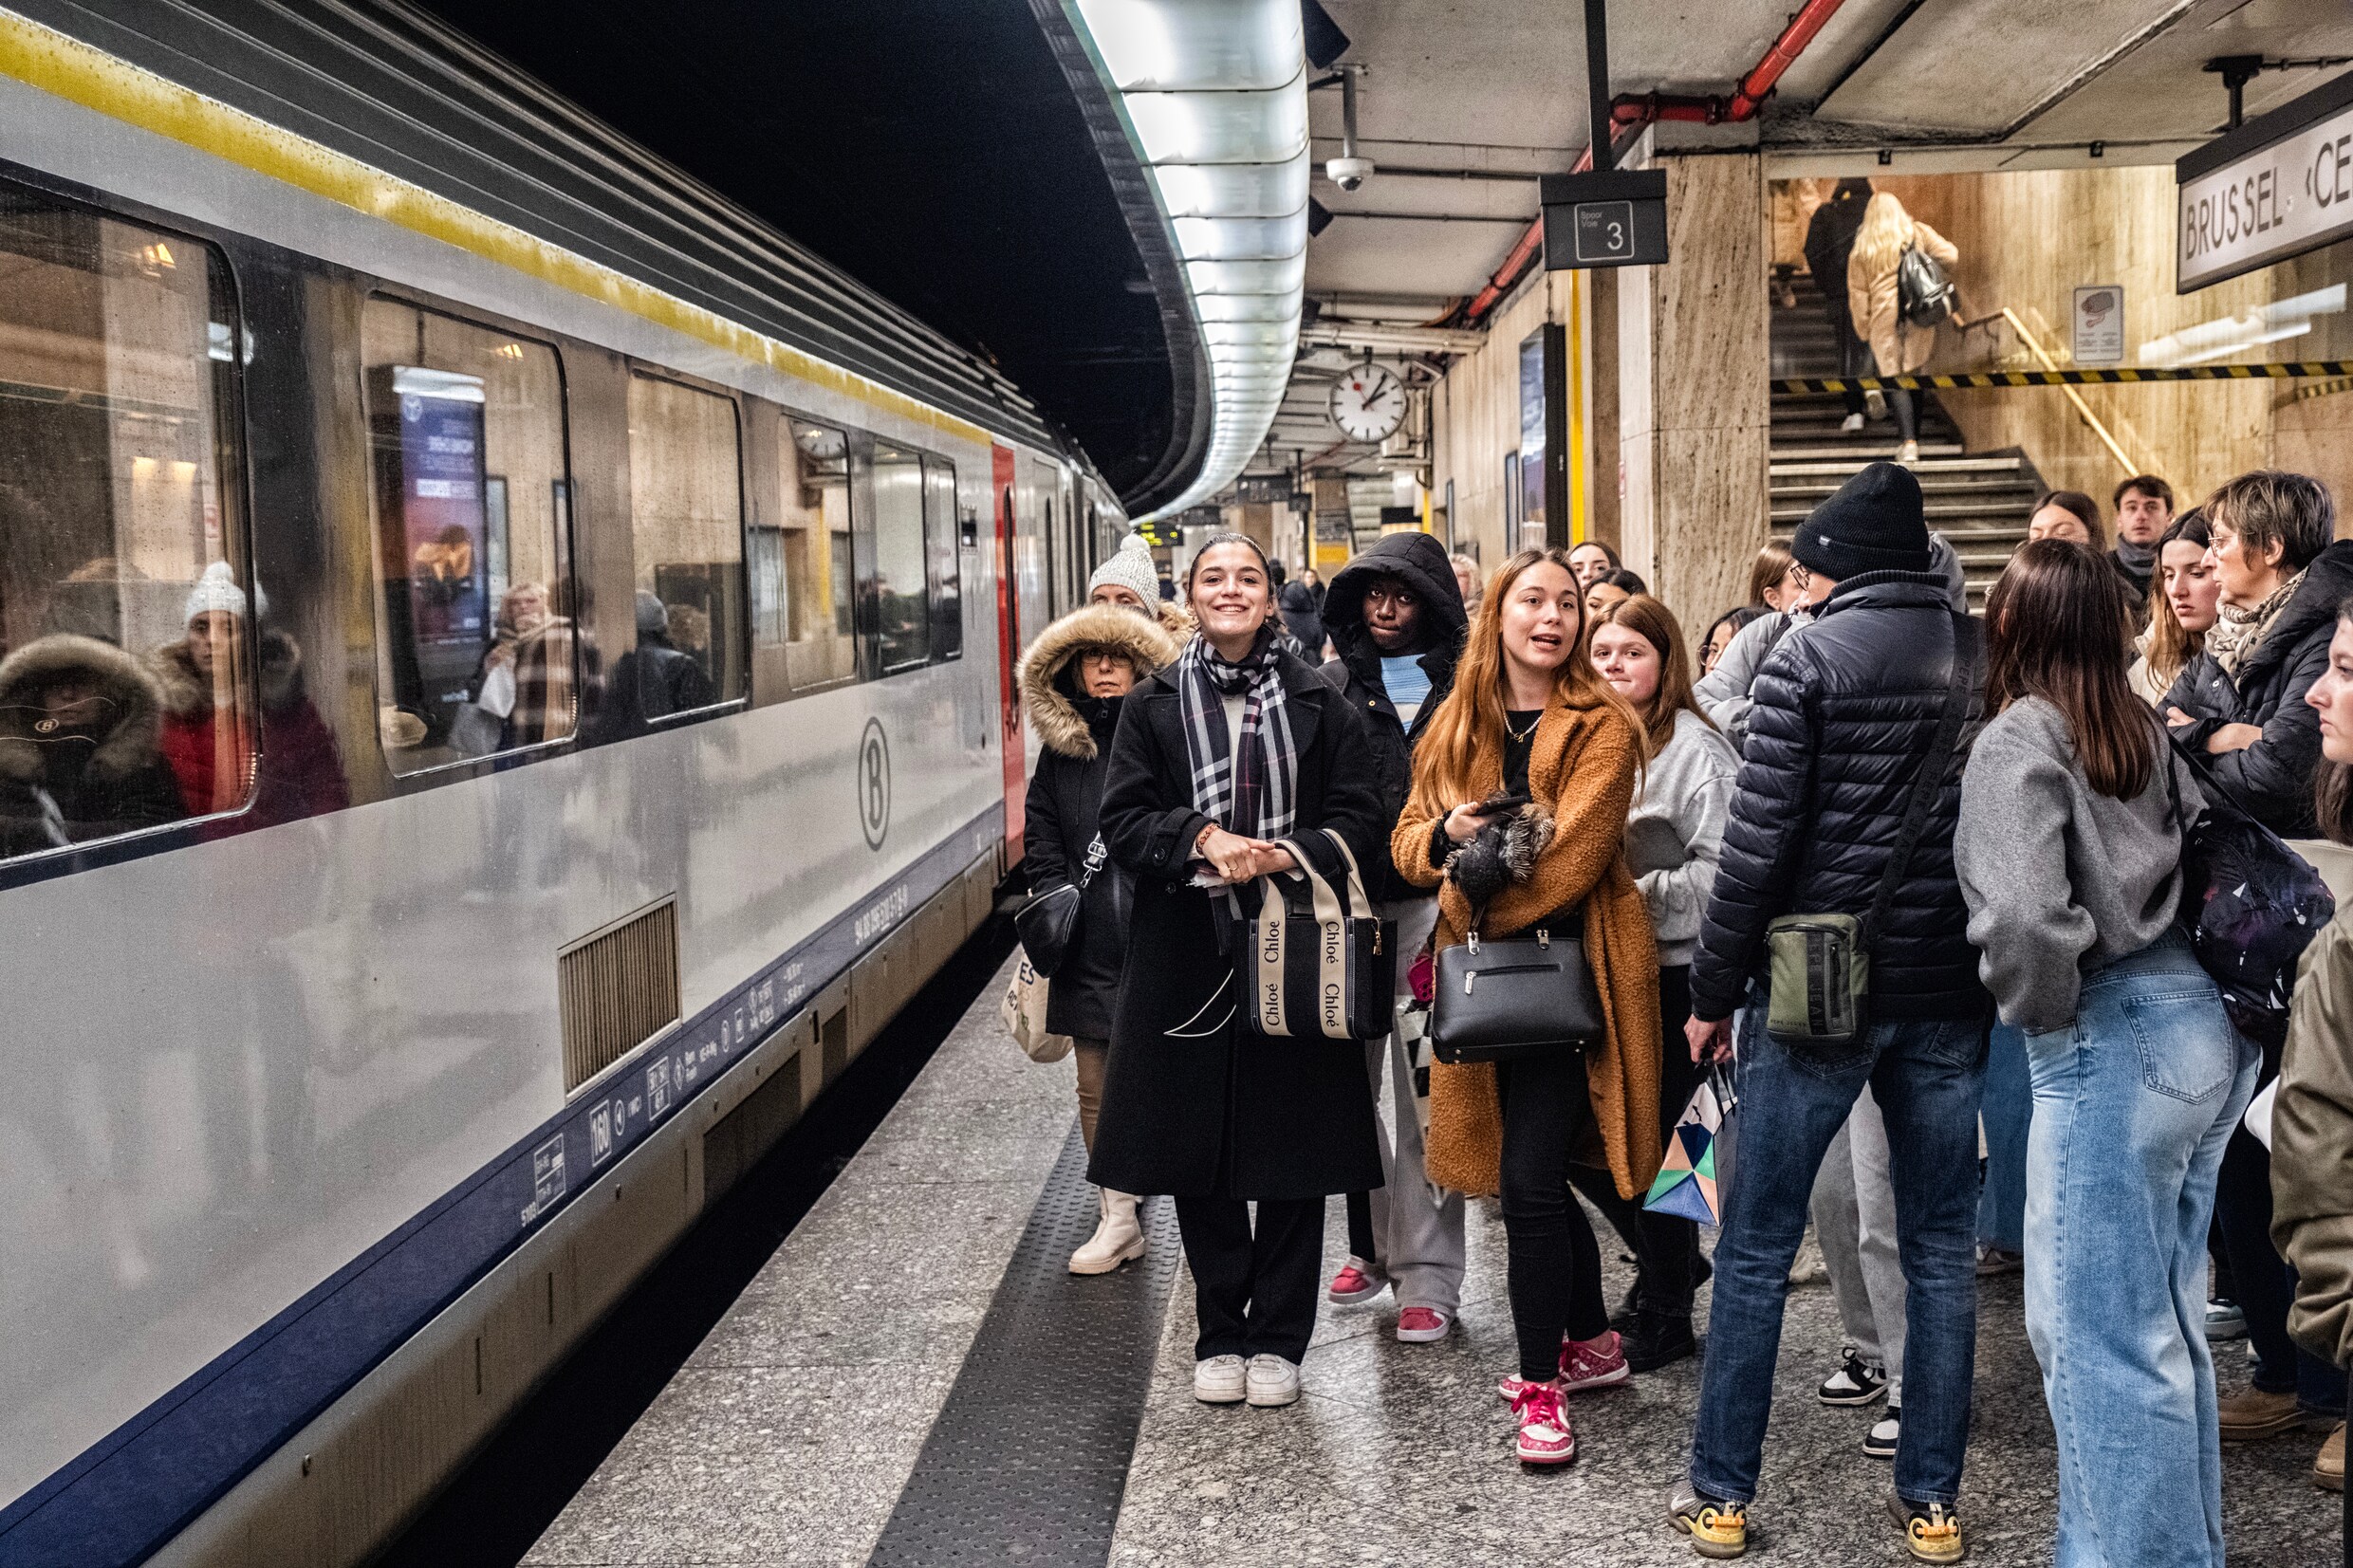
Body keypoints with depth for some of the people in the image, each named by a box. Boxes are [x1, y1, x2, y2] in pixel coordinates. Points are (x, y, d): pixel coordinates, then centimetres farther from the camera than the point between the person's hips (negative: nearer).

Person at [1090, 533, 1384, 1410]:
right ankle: (1220, 1336, 19)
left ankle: (1277, 1338, 16)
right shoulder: (1153, 706, 6)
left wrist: (1286, 858, -14)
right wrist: (1203, 838, -16)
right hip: (1187, 952, 0)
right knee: (1198, 1151, 5)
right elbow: (1122, 820, 0)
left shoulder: (1318, 702, 6)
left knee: (1294, 1148, 3)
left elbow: (1360, 817, 2)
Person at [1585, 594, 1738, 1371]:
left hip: (1673, 978, -7)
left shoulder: (1696, 749, -10)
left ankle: (1666, 1315, 19)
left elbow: (1721, 872, -17)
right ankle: (1668, 1261, 34)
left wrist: (1636, 891, -19)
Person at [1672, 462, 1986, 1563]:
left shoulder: (1810, 659, -8)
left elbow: (1758, 843, -11)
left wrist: (1712, 990, -4)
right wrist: (1992, 960, 14)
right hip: (1950, 989, 4)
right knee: (1941, 1247, 12)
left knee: (1756, 1247, 6)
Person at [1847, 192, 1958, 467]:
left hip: (1885, 318, -2)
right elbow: (1950, 257, -1)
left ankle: (1908, 442, -18)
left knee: (1895, 380, -3)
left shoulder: (1862, 248, 7)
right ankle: (1911, 438, 17)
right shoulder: (1918, 233, 8)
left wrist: (1863, 330, 12)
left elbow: (1857, 293, 6)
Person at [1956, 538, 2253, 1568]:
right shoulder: (2144, 730, 11)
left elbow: (2024, 918, -24)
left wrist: (2042, 1013, -7)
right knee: (2162, 1318, 19)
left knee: (2097, 1333, 0)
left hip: (2110, 1041, -9)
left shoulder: (2019, 737, -12)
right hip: (2205, 1028, 9)